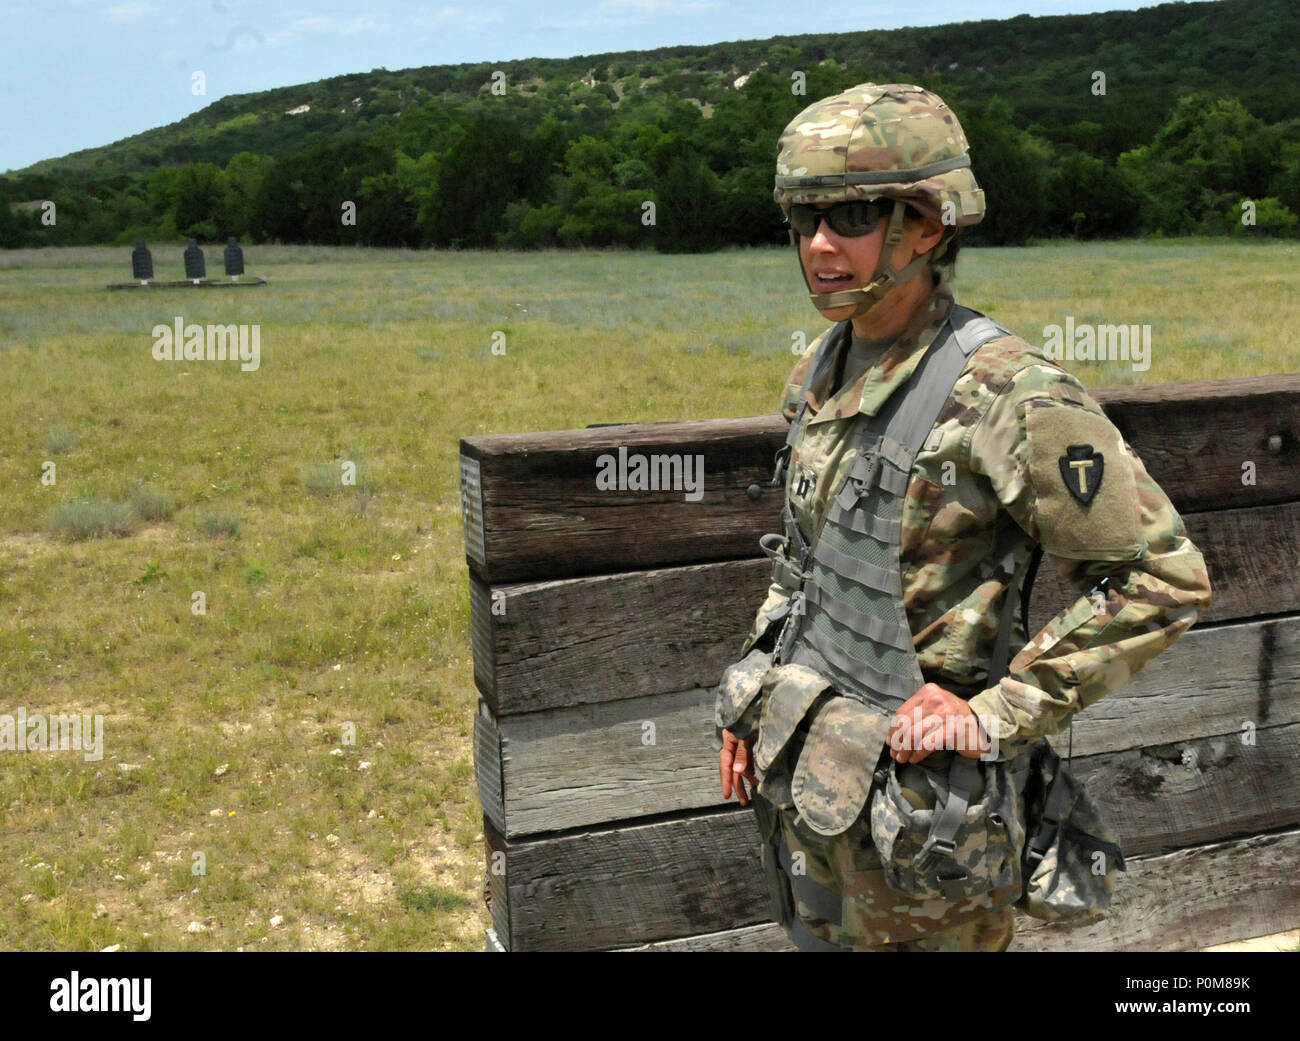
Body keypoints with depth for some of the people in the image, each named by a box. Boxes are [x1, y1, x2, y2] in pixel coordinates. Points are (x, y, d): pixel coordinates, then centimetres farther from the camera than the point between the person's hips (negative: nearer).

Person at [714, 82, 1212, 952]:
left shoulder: (1010, 396, -21)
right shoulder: (822, 372, 3)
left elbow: (1164, 578, -19)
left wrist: (998, 714, -18)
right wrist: (754, 700, 14)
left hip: (912, 788, -7)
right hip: (800, 768, 7)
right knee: (819, 938, 23)